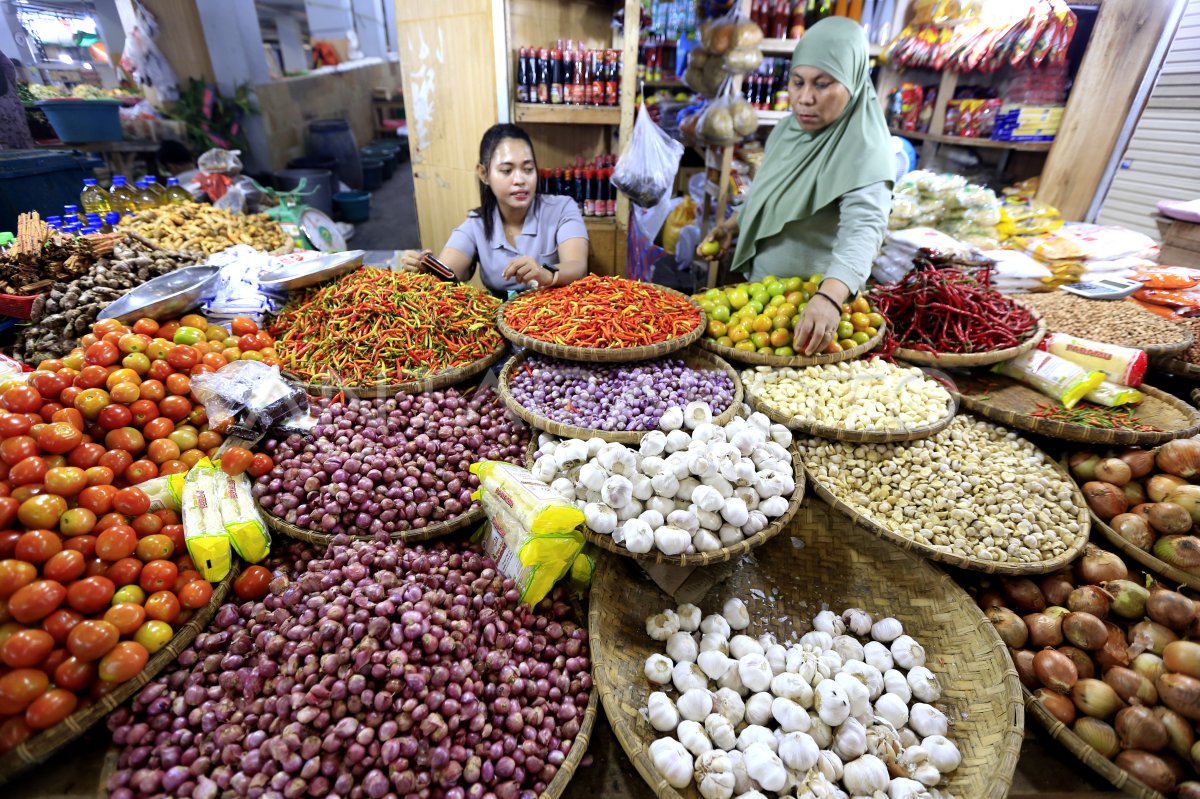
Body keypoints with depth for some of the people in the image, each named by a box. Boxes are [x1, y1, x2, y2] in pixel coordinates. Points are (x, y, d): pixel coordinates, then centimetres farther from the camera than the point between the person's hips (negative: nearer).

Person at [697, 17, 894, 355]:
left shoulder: (863, 149, -21)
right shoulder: (786, 130, 3)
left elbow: (863, 227, -37)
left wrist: (829, 296, -54)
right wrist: (730, 227, 3)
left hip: (814, 302, -7)